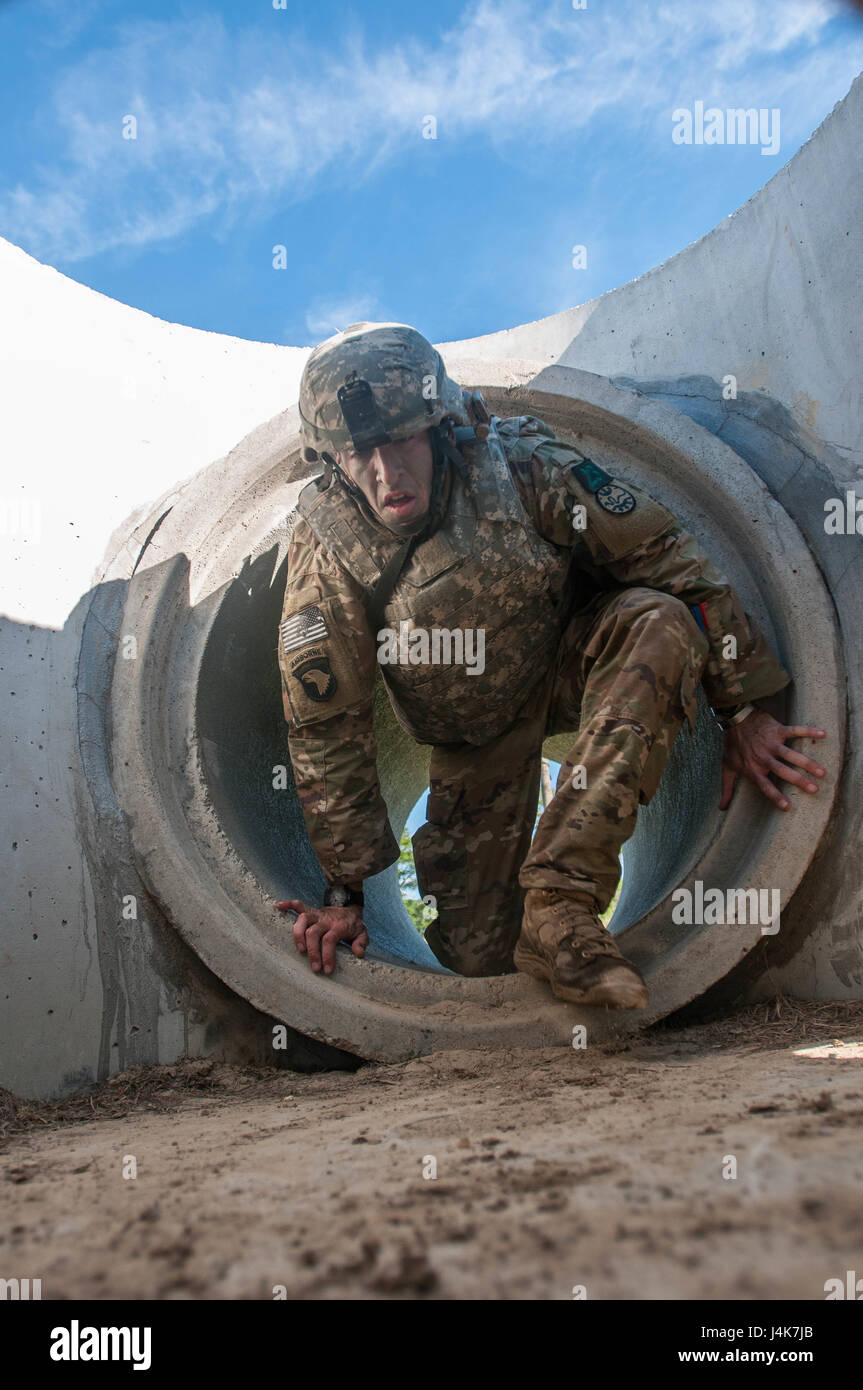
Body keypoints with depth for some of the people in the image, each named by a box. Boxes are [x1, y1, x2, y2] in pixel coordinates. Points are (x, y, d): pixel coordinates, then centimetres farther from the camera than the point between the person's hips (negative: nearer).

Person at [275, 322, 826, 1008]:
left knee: (660, 624, -36)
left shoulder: (520, 467, -26)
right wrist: (346, 889, -12)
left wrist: (743, 712, -14)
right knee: (474, 951, -11)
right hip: (473, 733, 0)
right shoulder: (325, 545, -22)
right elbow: (326, 730, -15)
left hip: (567, 664, 0)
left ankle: (559, 903, -36)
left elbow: (665, 553, -17)